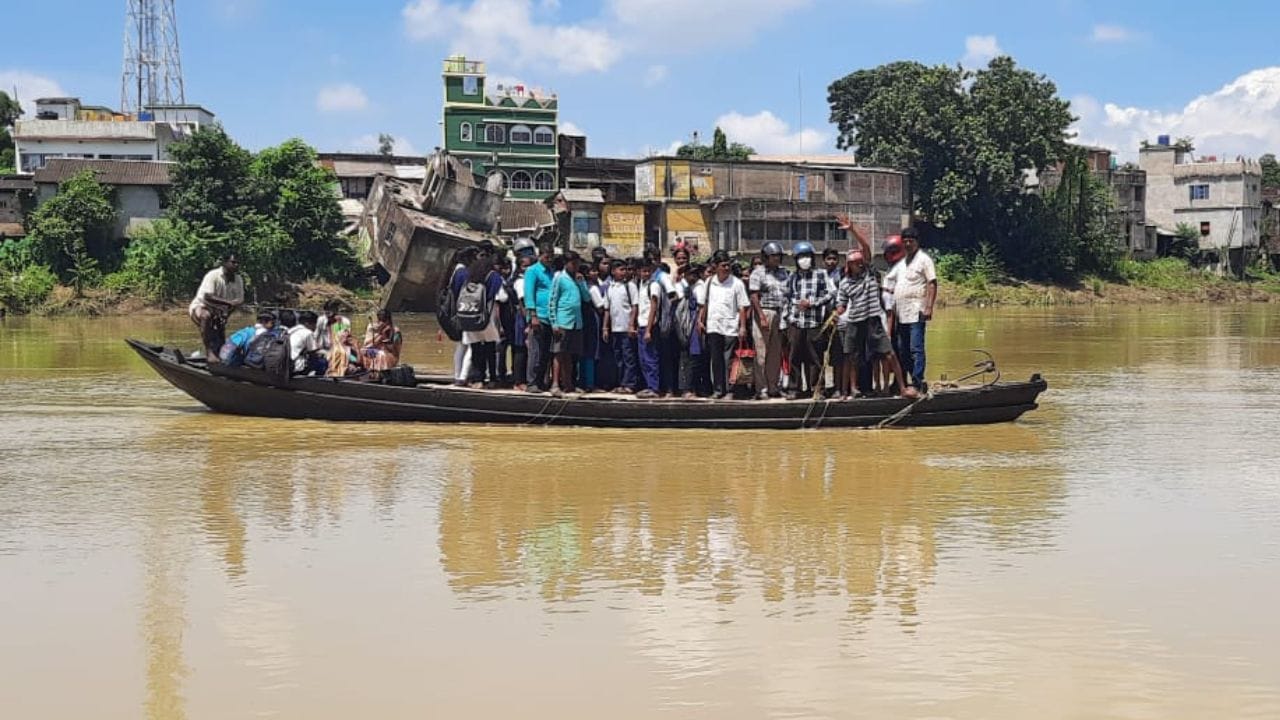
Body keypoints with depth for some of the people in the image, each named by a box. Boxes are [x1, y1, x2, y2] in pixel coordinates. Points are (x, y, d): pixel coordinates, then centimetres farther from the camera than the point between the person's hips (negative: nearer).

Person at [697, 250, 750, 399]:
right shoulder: (709, 282, 7)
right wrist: (700, 320, 10)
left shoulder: (737, 283, -3)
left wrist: (743, 327, -8)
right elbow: (704, 304, 17)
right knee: (716, 359, -2)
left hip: (731, 327, -2)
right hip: (713, 326, 2)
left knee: (729, 360, 1)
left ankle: (729, 388, 9)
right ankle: (718, 389, 1)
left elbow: (743, 307, -3)